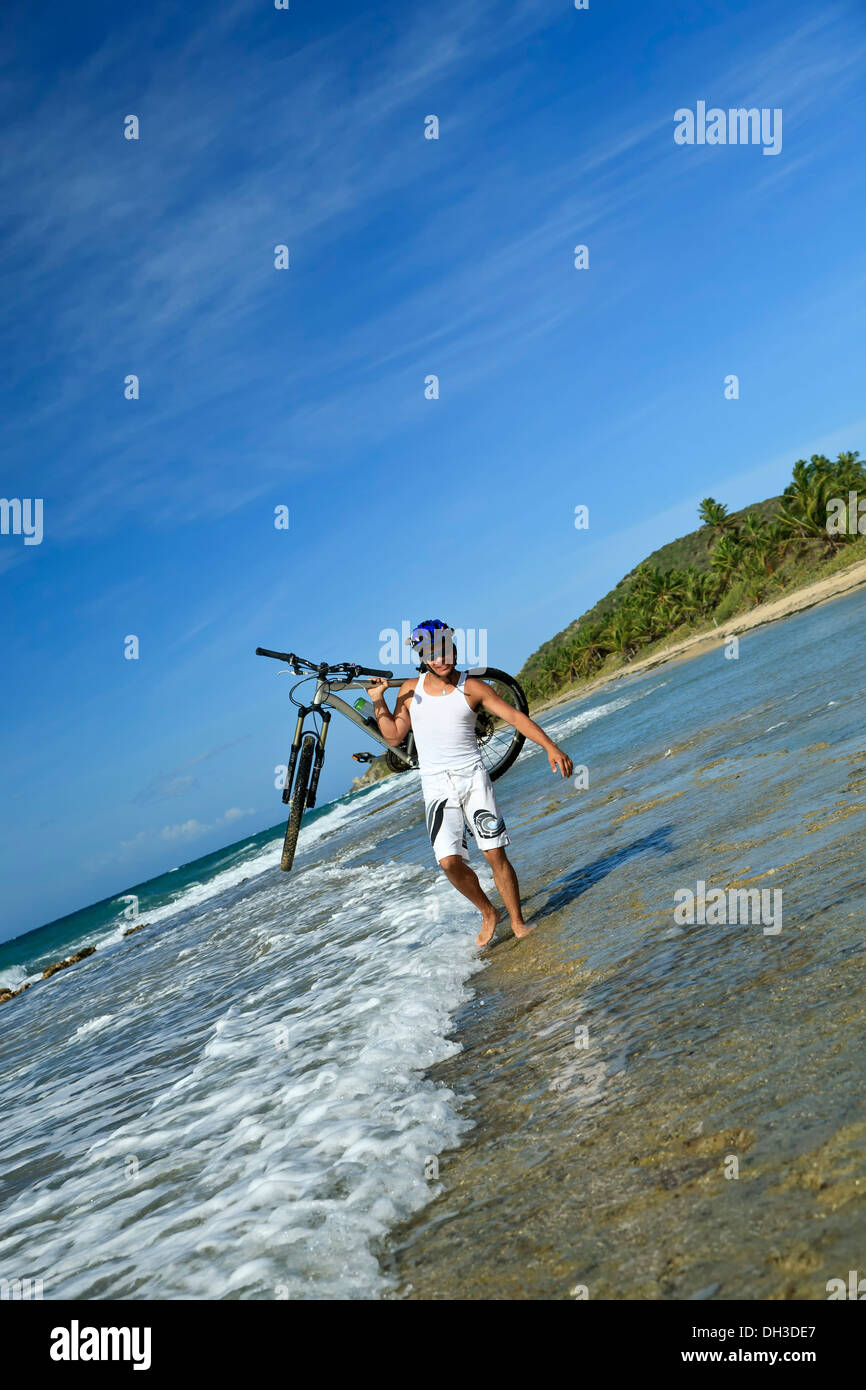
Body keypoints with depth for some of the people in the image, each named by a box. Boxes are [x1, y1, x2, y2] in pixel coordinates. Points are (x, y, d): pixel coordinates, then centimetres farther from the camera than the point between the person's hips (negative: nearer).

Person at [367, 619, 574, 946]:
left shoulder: (472, 688, -2)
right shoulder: (410, 690, 6)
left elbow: (515, 716, -4)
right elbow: (394, 737, 11)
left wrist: (551, 747, -14)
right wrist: (378, 702, -1)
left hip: (472, 776, -1)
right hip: (436, 784, 1)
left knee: (495, 854, -5)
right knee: (449, 860, -10)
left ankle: (517, 921, 12)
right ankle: (488, 913, 14)